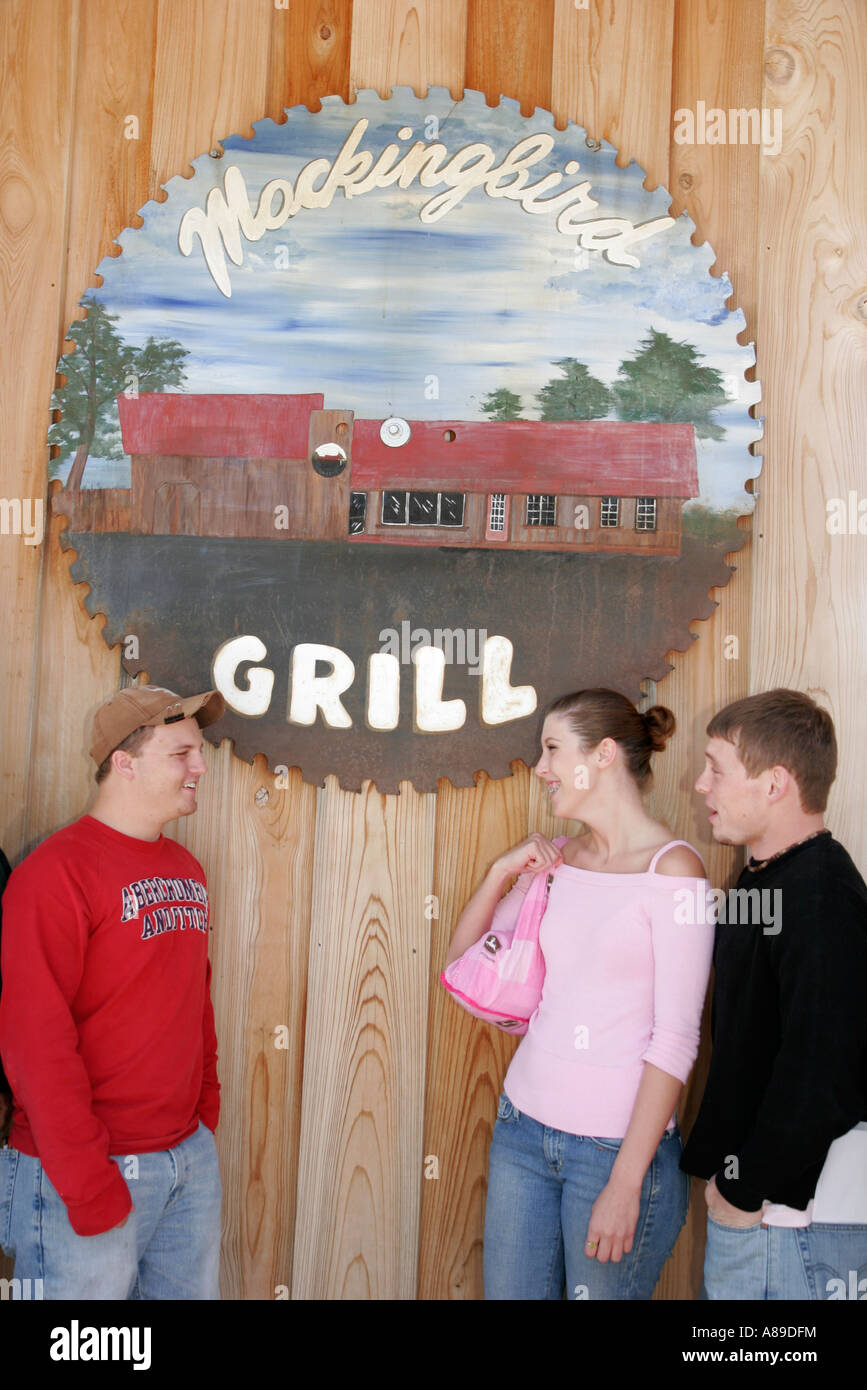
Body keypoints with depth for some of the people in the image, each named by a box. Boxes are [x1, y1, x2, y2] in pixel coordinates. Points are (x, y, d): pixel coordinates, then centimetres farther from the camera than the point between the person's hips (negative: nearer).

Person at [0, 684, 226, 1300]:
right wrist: (89, 1187, -18)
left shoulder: (186, 869, 9)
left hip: (192, 1158, 7)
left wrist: (206, 1116, 12)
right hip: (92, 1173, -7)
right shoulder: (57, 870, -15)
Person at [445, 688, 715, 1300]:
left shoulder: (673, 868, -12)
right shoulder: (558, 858, 6)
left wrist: (626, 1181, -17)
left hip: (616, 1143, -5)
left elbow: (676, 1038, -15)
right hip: (524, 1125, 6)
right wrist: (501, 871, -2)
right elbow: (464, 957, 13)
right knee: (509, 1290, 14)